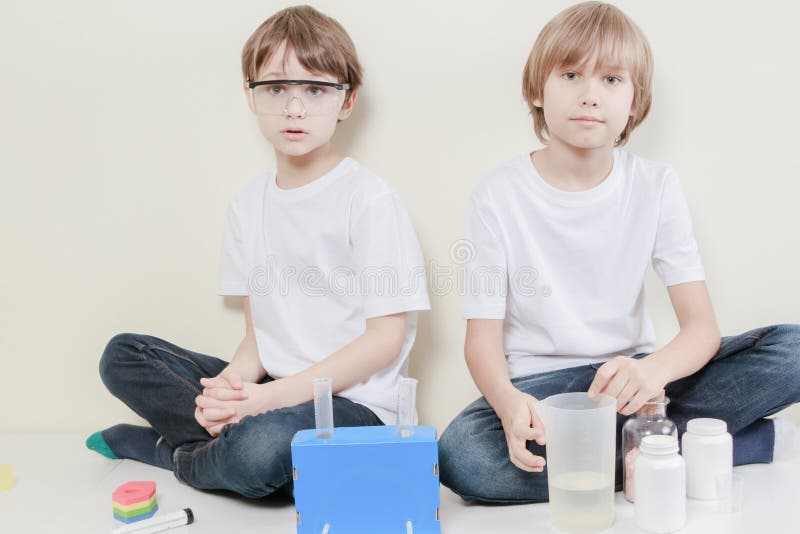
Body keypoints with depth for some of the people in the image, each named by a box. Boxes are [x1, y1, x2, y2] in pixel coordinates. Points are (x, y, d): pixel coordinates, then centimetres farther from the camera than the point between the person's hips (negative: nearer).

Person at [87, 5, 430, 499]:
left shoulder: (370, 199, -11)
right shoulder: (249, 204, 9)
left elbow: (386, 338, -13)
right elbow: (259, 330, 9)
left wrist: (273, 394, -21)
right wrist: (233, 384, -14)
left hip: (353, 402, -5)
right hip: (271, 391, 6)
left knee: (265, 443, -35)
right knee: (122, 356, 3)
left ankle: (180, 454, -2)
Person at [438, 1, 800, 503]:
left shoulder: (657, 186, -1)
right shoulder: (498, 195, -6)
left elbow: (702, 325, -9)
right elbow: (483, 336, -8)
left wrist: (654, 369, -33)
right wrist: (508, 403, -32)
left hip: (630, 376, 1)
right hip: (538, 385, 0)